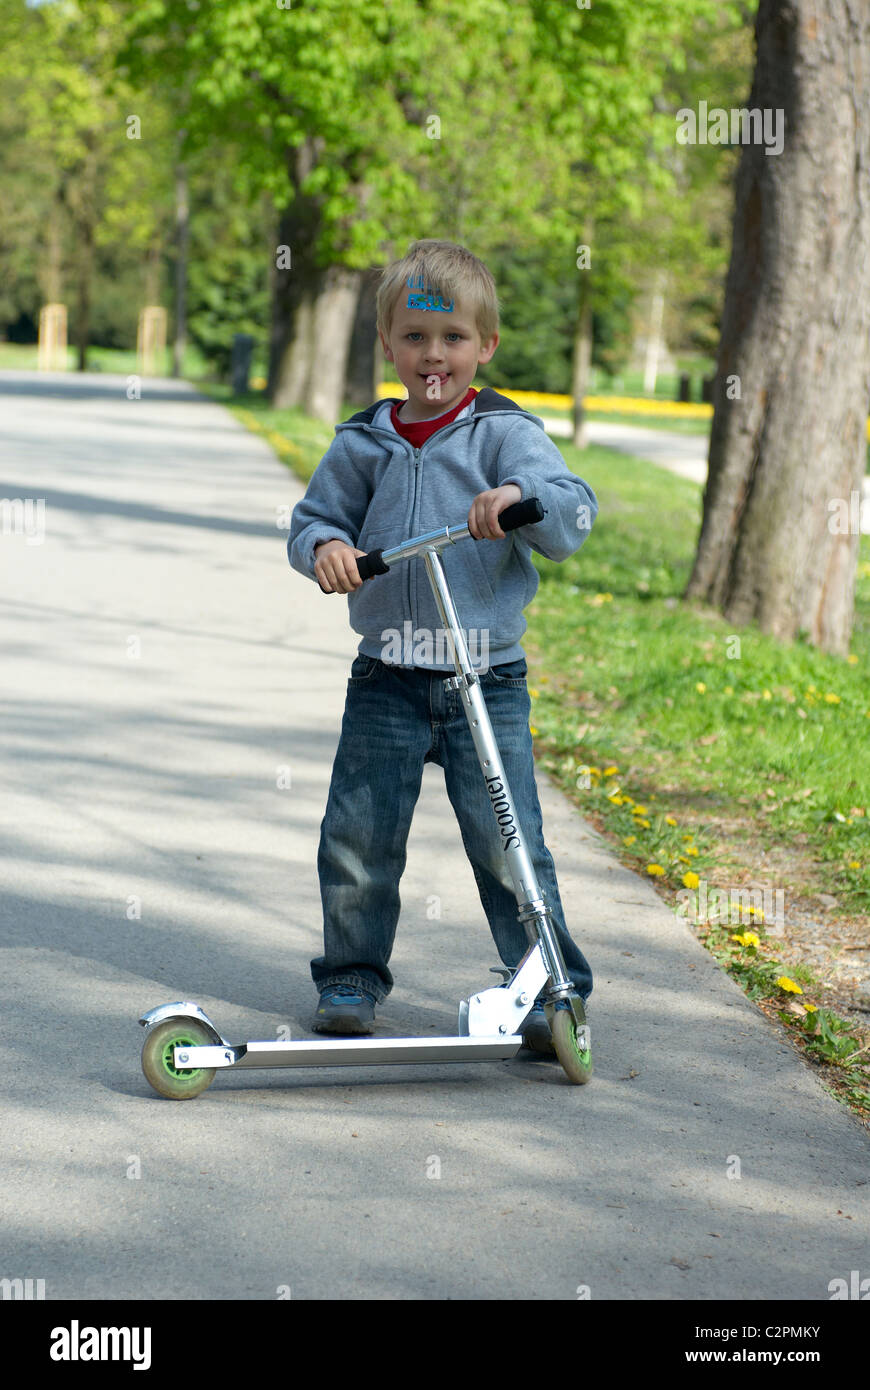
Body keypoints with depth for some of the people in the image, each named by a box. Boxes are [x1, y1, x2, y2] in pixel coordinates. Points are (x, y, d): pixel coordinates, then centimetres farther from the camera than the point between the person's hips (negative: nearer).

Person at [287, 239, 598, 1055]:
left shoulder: (506, 435, -1)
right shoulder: (362, 444, 7)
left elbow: (573, 516, -12)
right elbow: (315, 519, 12)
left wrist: (521, 497, -33)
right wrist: (324, 546, -12)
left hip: (486, 681, -3)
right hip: (385, 679, 3)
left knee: (506, 842, -5)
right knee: (357, 835, 4)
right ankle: (351, 977, 22)